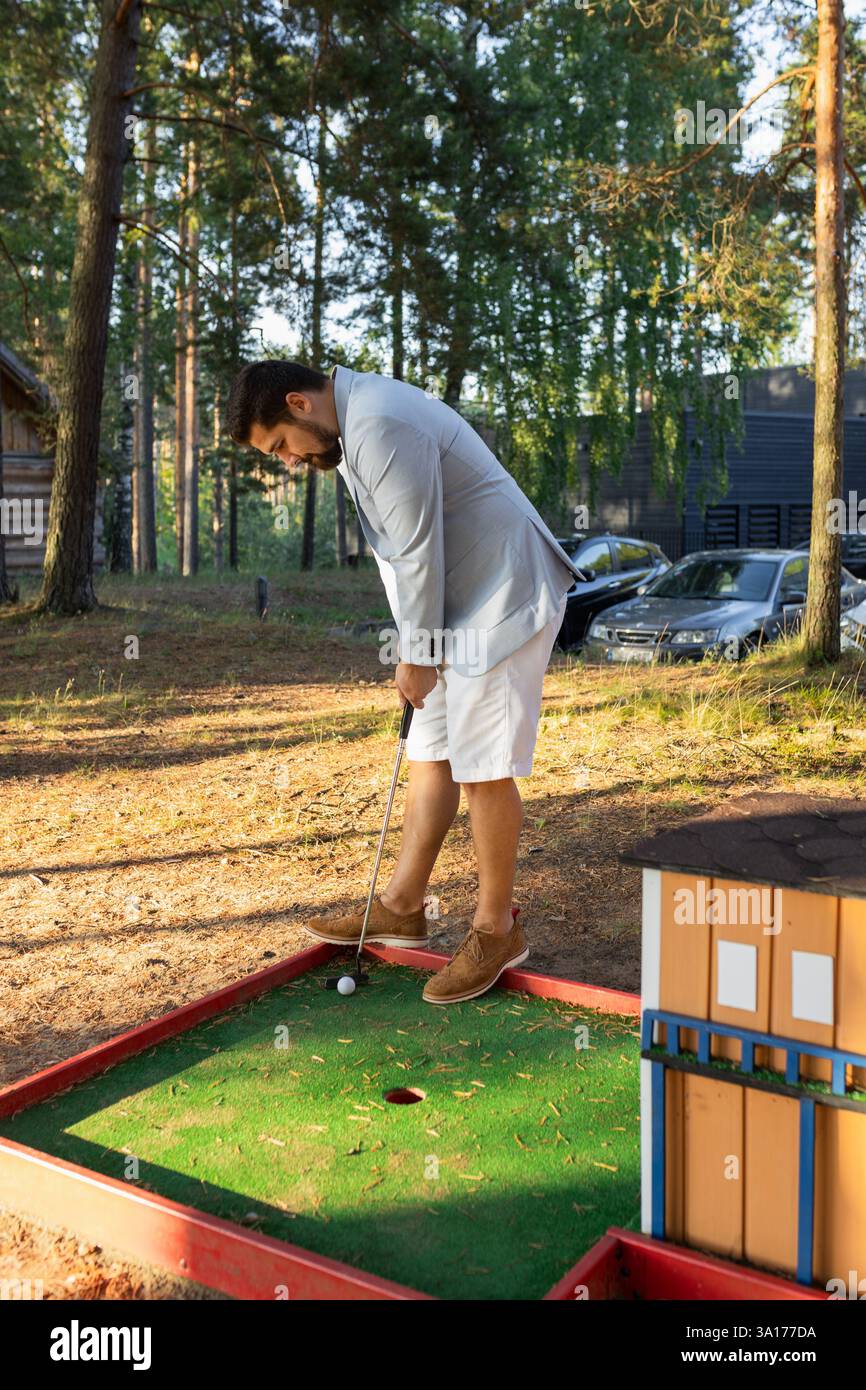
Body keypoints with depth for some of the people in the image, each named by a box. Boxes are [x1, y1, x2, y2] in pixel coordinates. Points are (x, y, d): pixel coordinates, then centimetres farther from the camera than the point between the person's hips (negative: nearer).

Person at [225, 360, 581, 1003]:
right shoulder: (353, 427, 14)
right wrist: (418, 645, 9)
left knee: (482, 768, -6)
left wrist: (415, 654, -10)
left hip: (503, 600, -10)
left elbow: (418, 551, -20)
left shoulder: (380, 425, -20)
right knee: (431, 754, 12)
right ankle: (401, 908, 21)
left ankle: (497, 930, 8)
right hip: (460, 606, 10)